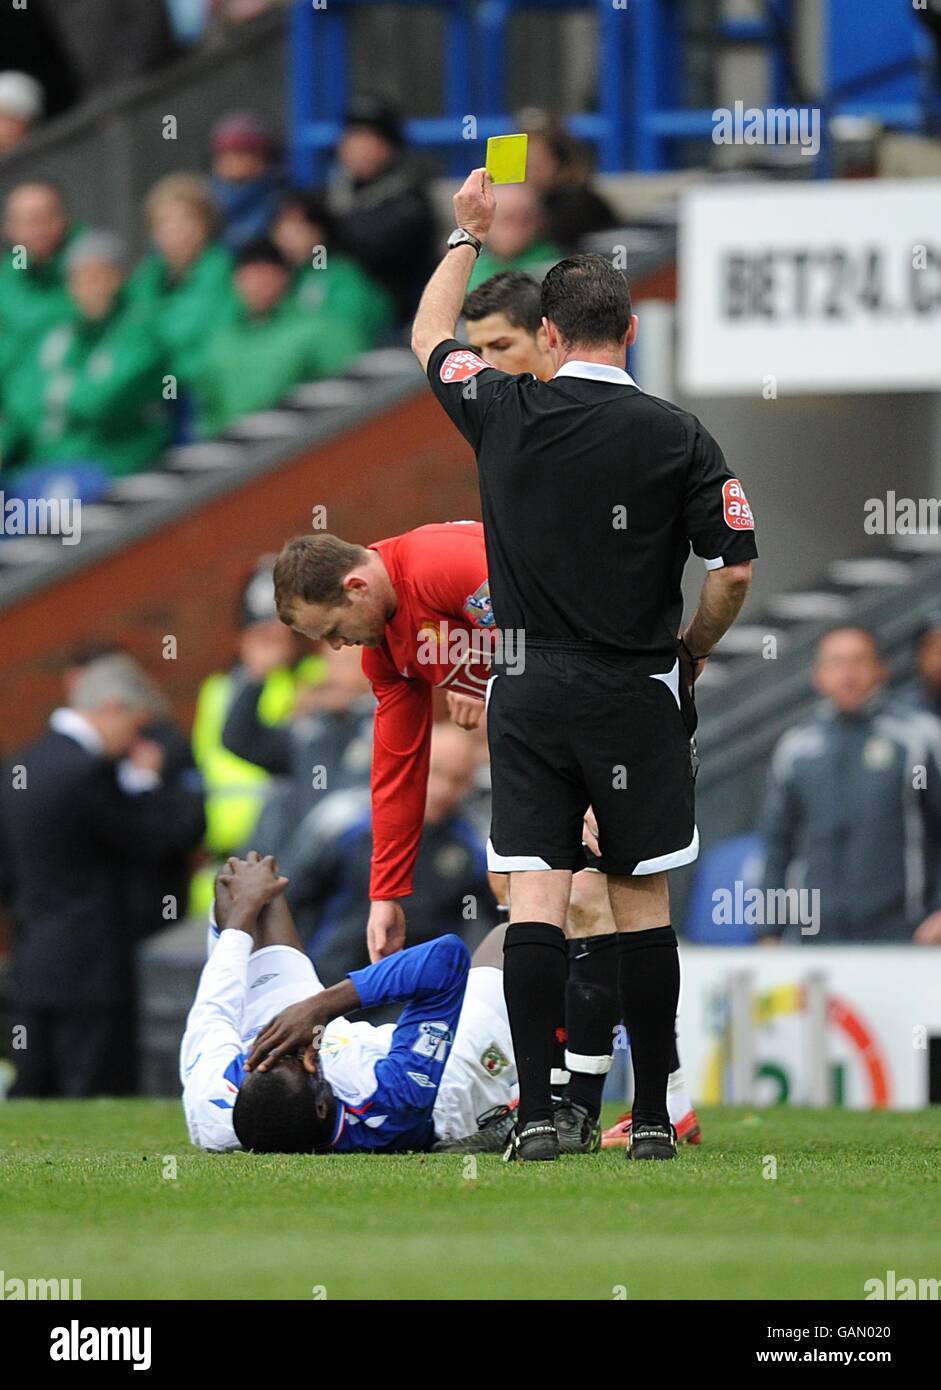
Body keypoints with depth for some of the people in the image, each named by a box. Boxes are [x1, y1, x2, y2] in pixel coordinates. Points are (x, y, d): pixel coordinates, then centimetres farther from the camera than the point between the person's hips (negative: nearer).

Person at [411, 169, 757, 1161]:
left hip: (529, 696, 1)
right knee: (642, 902, 5)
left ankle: (536, 1114, -8)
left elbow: (429, 339, 18)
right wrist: (691, 653, 11)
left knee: (534, 900, -1)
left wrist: (467, 233, 31)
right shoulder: (674, 437, -6)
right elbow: (735, 567, -6)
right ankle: (651, 1116, 5)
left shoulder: (503, 414, -2)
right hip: (635, 697, -1)